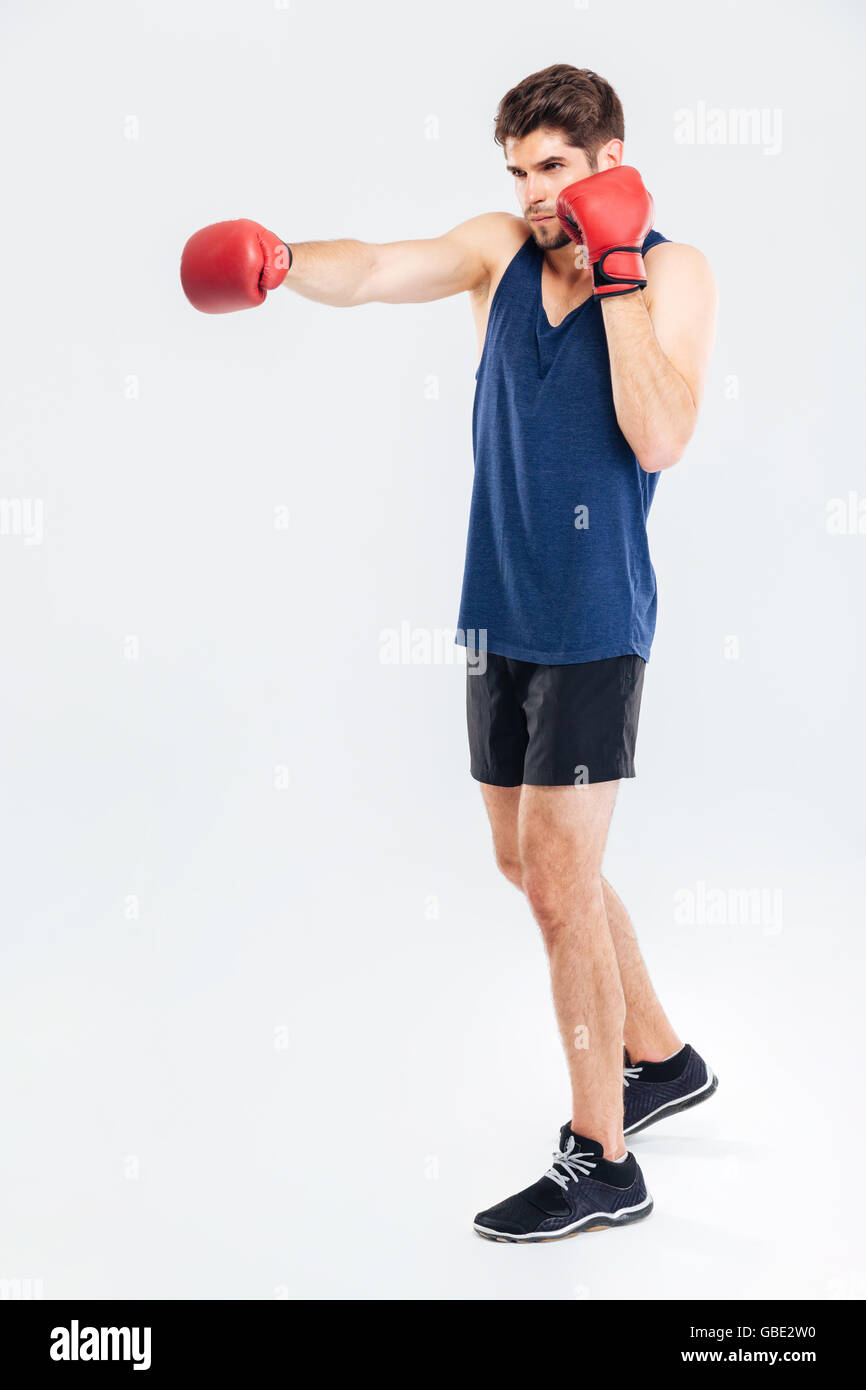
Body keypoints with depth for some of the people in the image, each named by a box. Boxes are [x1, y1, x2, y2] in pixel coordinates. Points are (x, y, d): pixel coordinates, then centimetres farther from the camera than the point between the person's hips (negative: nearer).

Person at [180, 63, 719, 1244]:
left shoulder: (675, 274, -5)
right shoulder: (500, 248, 6)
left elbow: (658, 441, -19)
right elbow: (377, 271, -11)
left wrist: (616, 277, -17)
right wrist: (282, 262, -30)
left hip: (592, 619, -6)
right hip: (499, 609, 6)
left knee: (560, 881, -6)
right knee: (528, 862, 16)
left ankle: (601, 1163, 9)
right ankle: (662, 1058, 38)